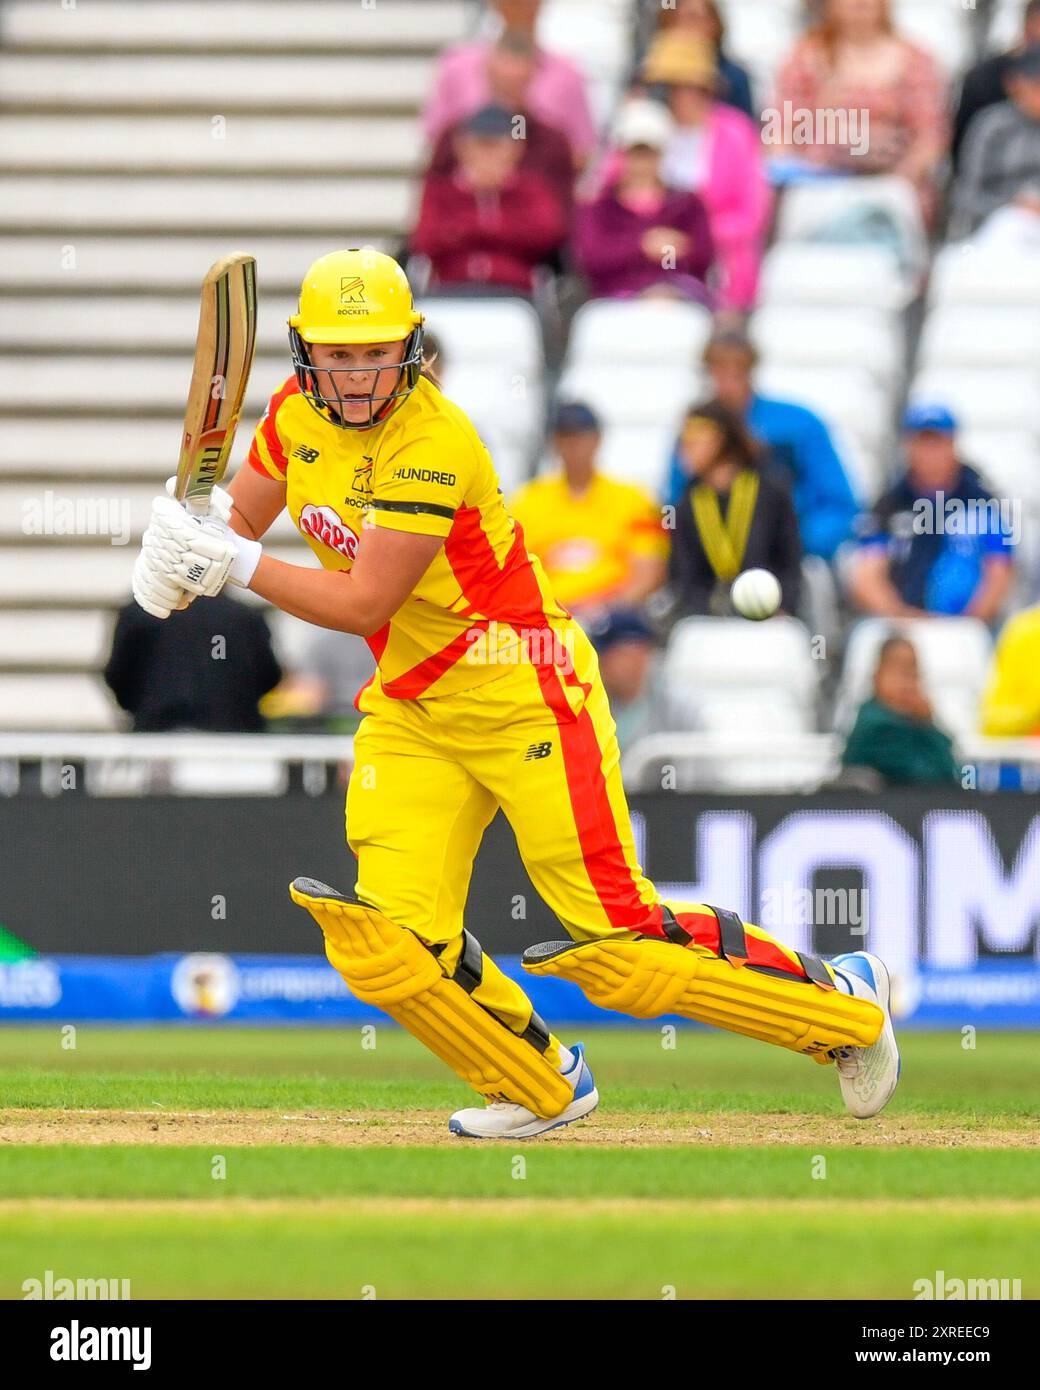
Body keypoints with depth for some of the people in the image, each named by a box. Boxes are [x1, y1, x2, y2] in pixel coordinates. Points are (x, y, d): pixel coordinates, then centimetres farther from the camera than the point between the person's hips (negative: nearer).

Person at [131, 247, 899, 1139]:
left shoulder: (432, 443, -25)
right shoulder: (300, 413, -1)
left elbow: (362, 603, -26)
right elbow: (240, 519, 14)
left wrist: (234, 563, -24)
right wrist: (181, 553, -8)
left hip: (521, 699, -7)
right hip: (410, 713, 7)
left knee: (615, 944, -9)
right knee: (387, 947, -8)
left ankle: (842, 1004, 10)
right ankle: (542, 1086, 17)